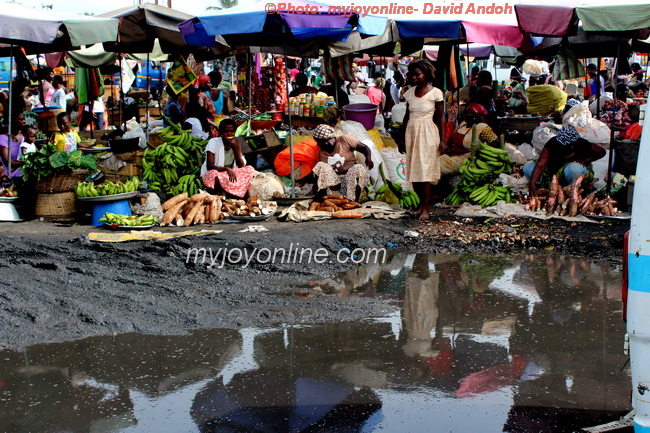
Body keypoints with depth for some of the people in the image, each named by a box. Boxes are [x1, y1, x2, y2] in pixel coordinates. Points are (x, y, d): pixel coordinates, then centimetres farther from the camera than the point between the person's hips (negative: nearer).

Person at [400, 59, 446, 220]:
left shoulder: (435, 93, -5)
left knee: (424, 170, -7)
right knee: (413, 171, 4)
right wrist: (403, 138, 13)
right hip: (411, 132, 5)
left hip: (427, 133, -5)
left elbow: (441, 117, -3)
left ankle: (426, 208, -3)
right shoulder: (410, 93, 8)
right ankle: (422, 202, 18)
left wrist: (442, 139, -7)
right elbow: (407, 116, 14)